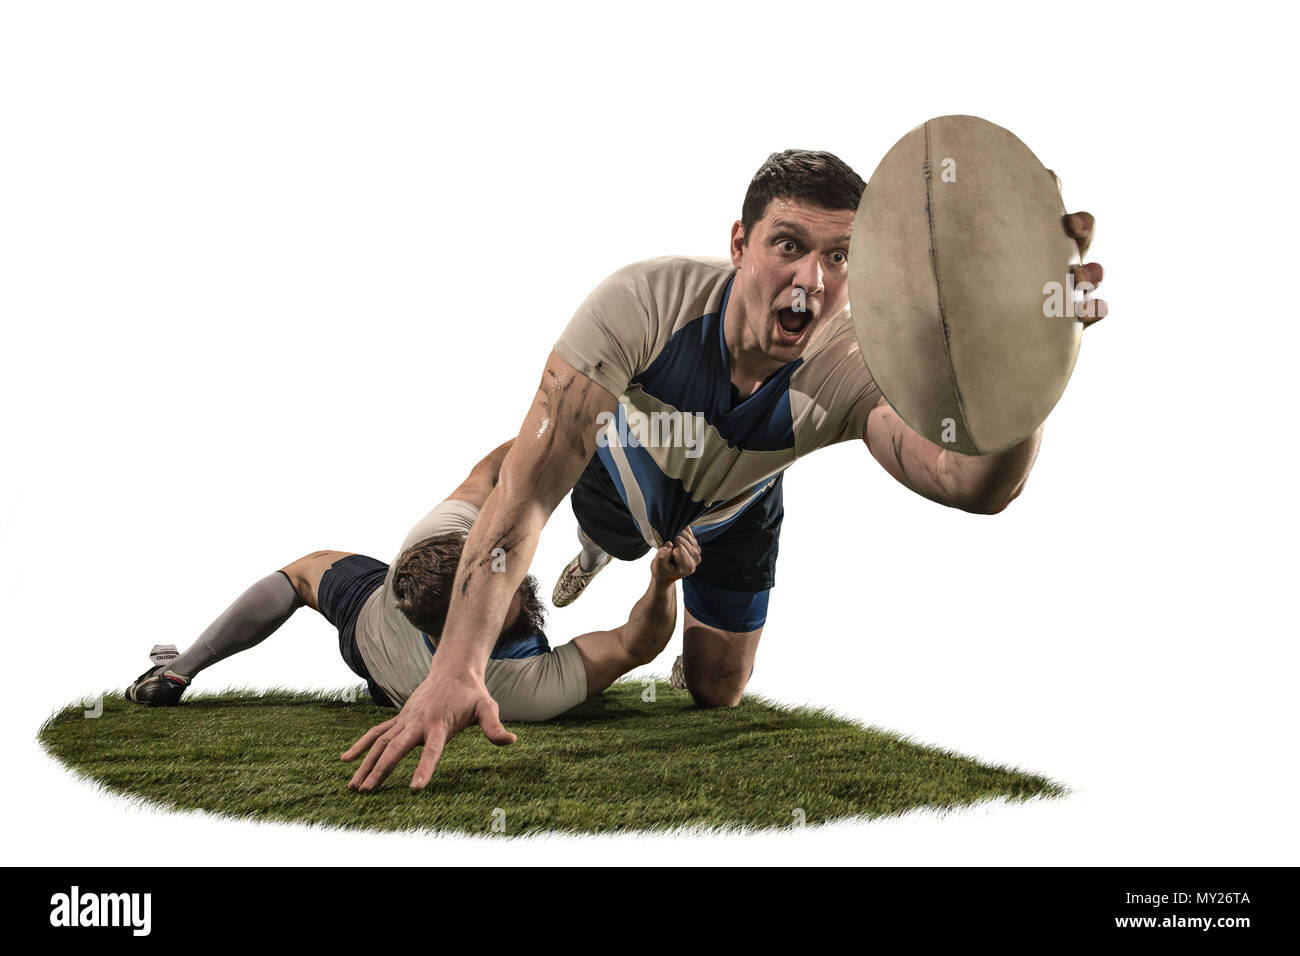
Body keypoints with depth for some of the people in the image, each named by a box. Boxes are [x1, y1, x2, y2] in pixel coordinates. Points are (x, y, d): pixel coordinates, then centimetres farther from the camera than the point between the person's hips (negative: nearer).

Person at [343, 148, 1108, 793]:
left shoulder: (856, 368, -42)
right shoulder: (647, 299, -44)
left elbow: (974, 485, -61)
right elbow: (533, 485, -48)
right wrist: (457, 668, -57)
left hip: (736, 515, 2)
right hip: (630, 473, -1)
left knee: (717, 694, 17)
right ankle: (598, 549, 57)